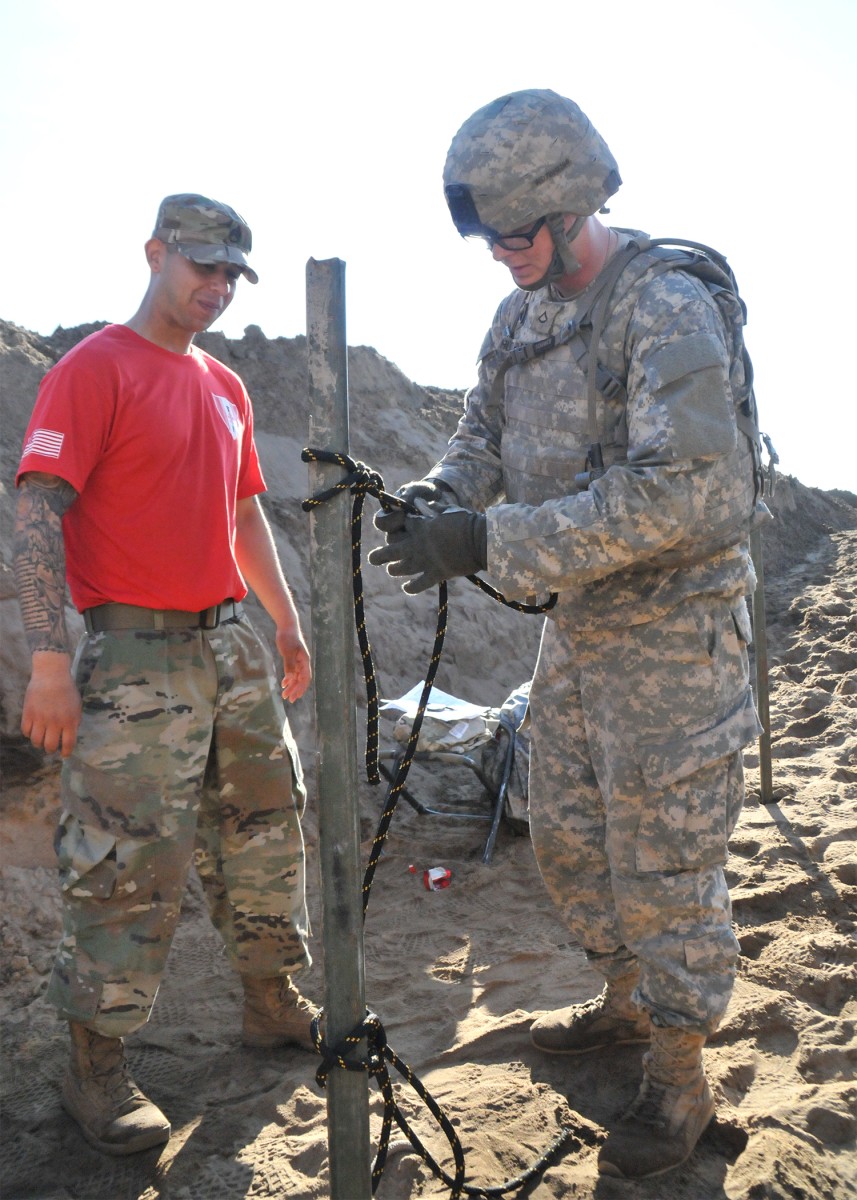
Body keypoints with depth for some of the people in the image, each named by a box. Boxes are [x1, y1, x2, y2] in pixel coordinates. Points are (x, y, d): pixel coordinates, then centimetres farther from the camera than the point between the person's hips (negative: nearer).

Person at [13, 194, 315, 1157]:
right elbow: (37, 514, -14)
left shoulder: (225, 388, 16)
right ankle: (95, 1067, 14)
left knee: (266, 824, 15)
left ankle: (272, 1004, 33)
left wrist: (287, 623, 22)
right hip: (136, 654, -8)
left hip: (230, 643, 8)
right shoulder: (93, 370, -7)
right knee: (127, 862, -4)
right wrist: (49, 659, -21)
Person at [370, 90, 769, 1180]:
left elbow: (670, 494, -28)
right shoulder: (522, 317, 7)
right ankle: (626, 1000, 42)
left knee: (665, 861, 3)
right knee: (564, 833, 19)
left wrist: (490, 542, -30)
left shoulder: (667, 310, -20)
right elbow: (484, 433, 13)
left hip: (673, 626, -8)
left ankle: (677, 1079, 24)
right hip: (577, 621, 8)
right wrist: (440, 497, -11)